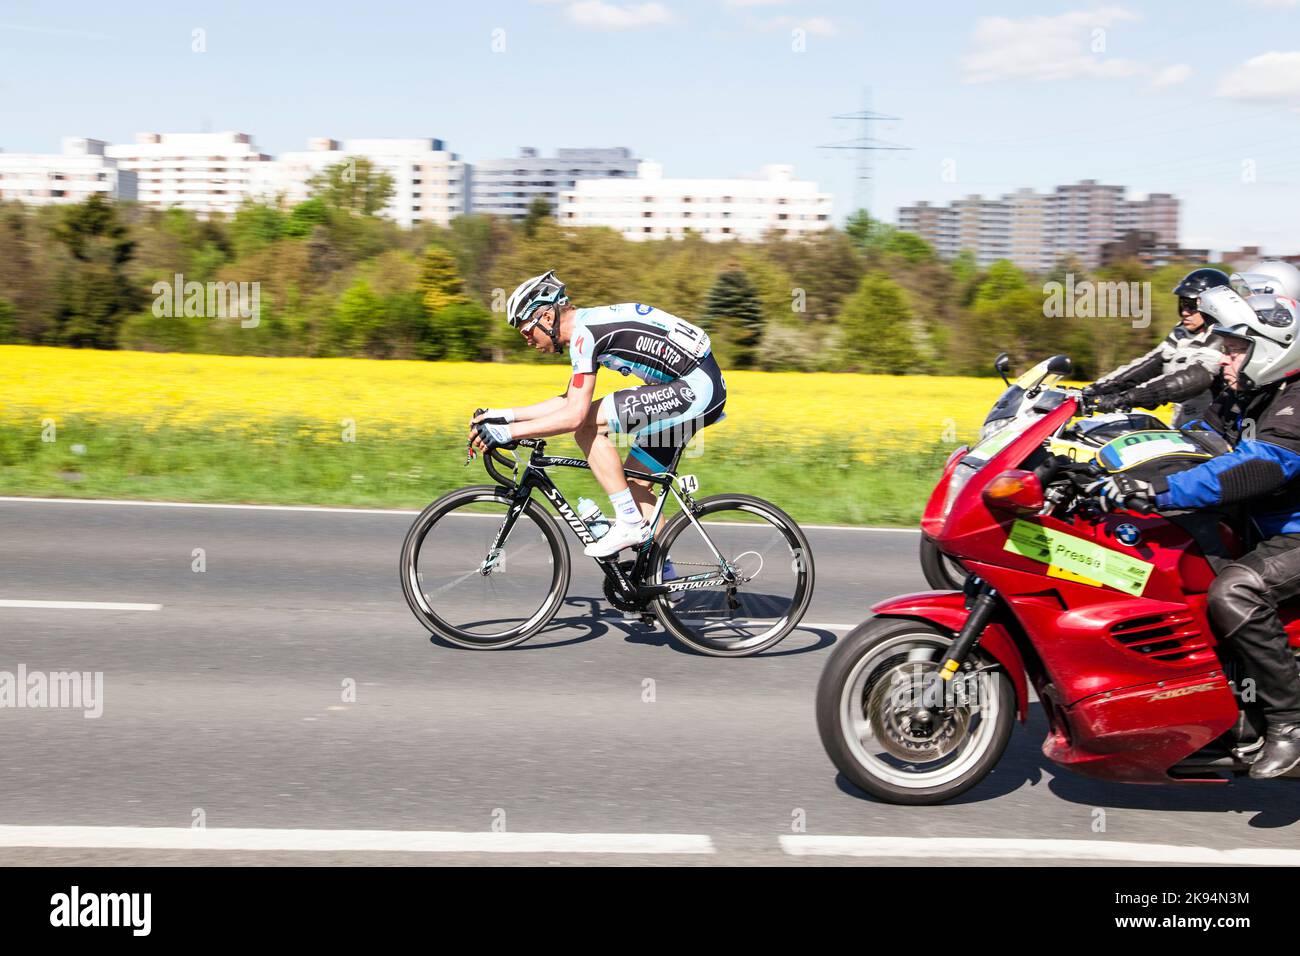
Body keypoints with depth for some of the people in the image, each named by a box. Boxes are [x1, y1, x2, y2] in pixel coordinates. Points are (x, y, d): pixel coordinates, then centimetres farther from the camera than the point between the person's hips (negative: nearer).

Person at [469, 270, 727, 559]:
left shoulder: (584, 331, -16)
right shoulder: (587, 327, 14)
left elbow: (574, 415, -23)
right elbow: (570, 401, 22)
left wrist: (508, 432, -19)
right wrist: (505, 415, 16)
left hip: (697, 388, -10)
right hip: (702, 388, 10)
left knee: (588, 425, -13)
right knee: (635, 483, 13)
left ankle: (630, 523, -8)